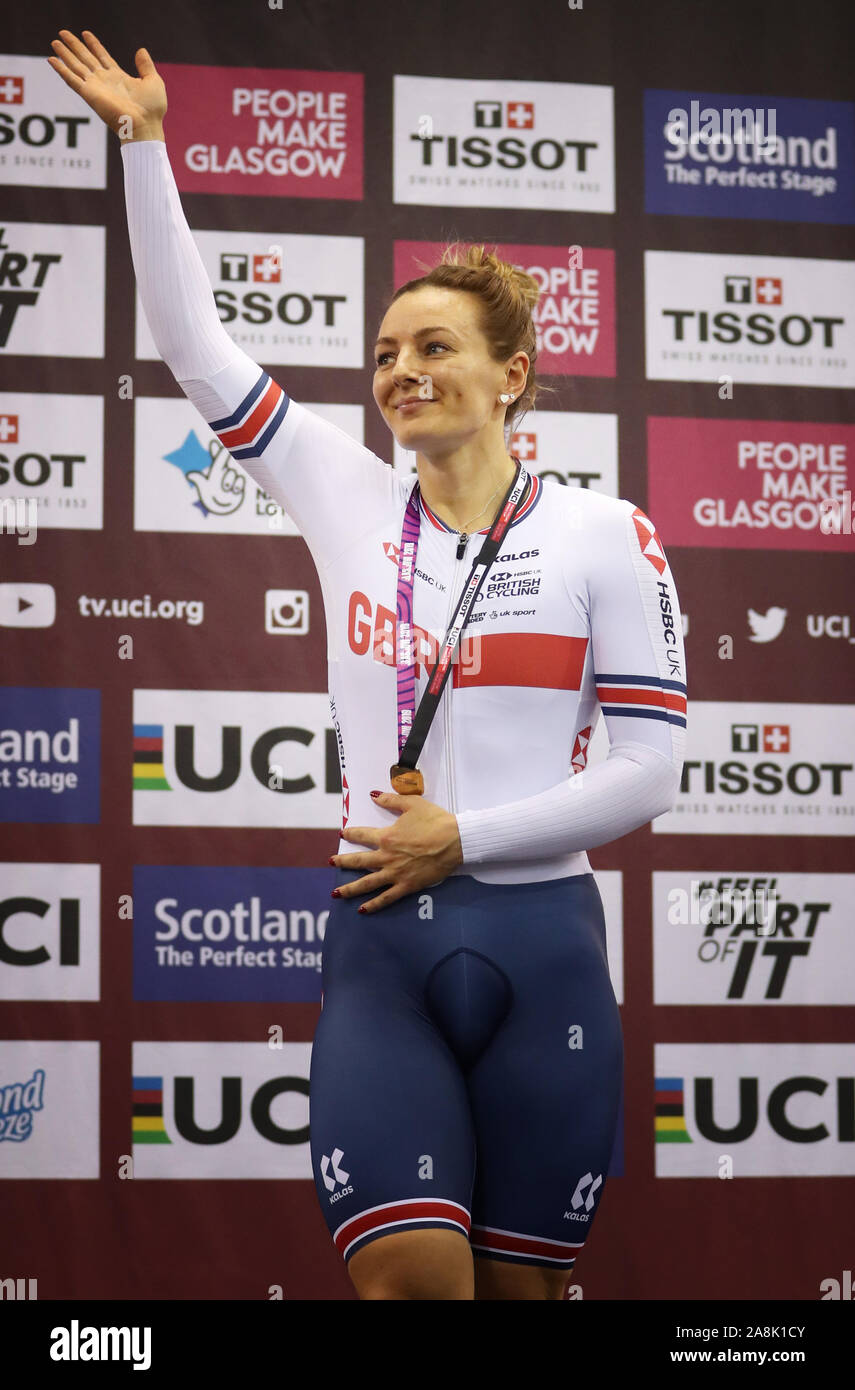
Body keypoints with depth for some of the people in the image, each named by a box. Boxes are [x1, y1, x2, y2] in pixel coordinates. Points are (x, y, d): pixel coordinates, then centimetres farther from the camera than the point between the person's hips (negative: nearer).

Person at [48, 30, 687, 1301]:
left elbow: (647, 773, -3)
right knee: (409, 1278, -15)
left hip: (539, 948, -1)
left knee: (518, 1283, 7)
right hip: (381, 952, 1)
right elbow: (194, 345, 9)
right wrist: (144, 145, 7)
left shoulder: (606, 538, 1)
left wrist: (460, 837, -8)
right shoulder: (351, 503, 8)